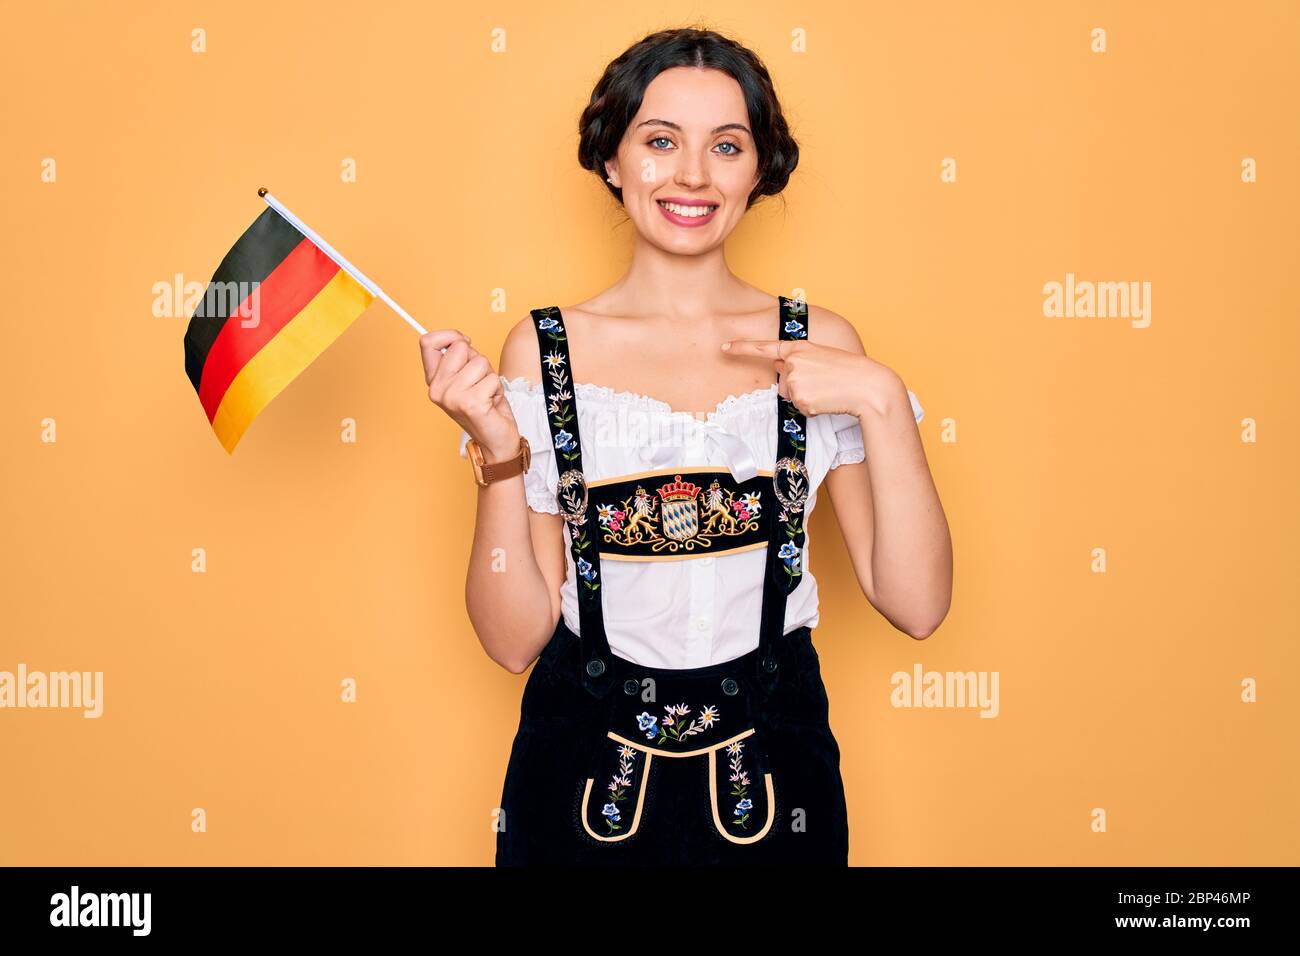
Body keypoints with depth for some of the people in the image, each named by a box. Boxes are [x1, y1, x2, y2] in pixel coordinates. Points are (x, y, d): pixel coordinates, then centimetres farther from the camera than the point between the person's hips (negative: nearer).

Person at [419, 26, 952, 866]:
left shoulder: (819, 347, -4)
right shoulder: (544, 348, -7)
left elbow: (917, 605, -9)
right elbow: (513, 638, -8)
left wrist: (882, 401, -18)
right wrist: (499, 450, -20)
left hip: (768, 773, 1)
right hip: (586, 769, -1)